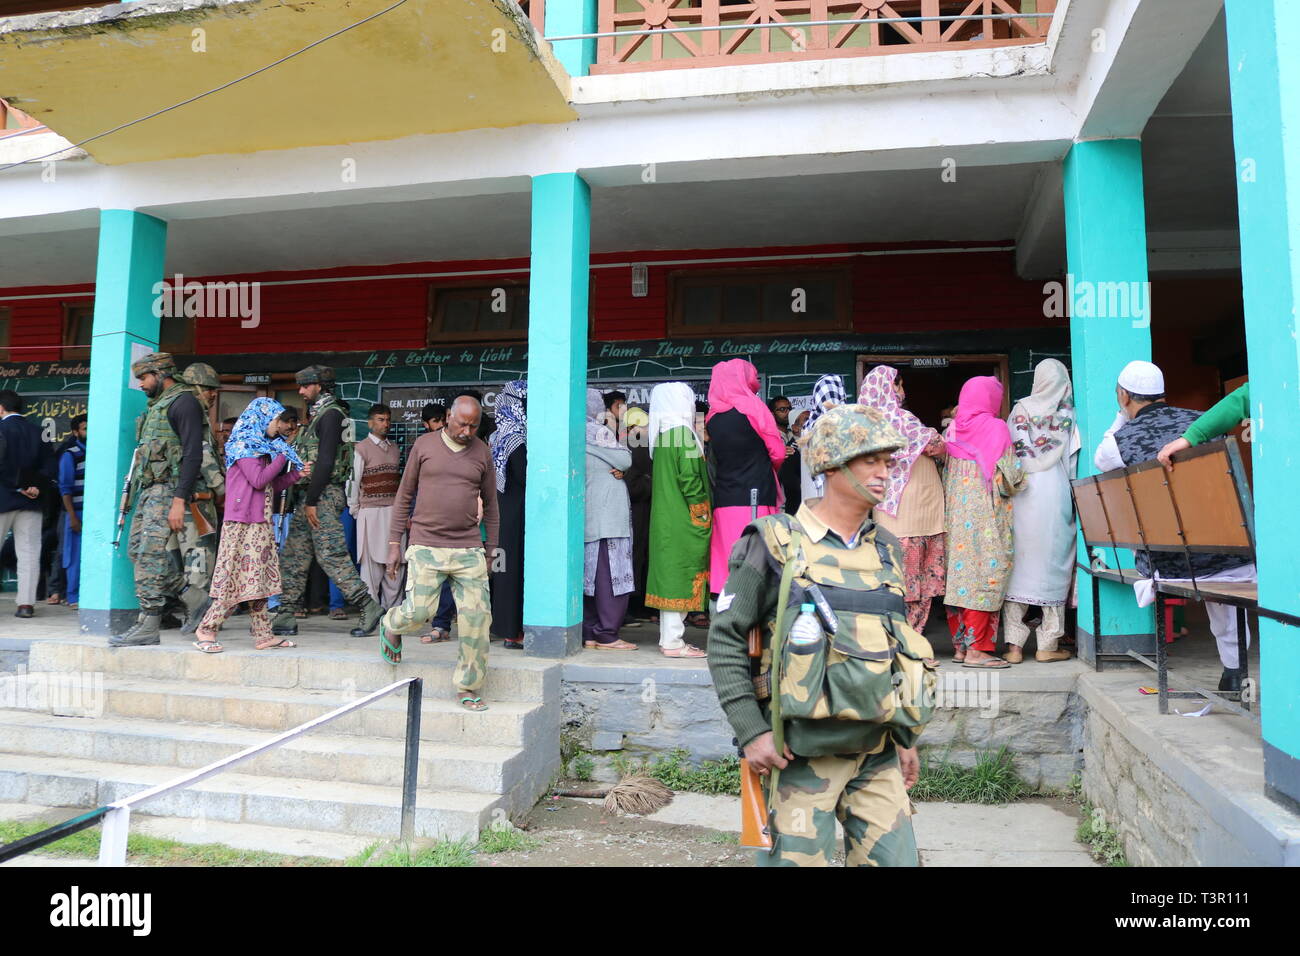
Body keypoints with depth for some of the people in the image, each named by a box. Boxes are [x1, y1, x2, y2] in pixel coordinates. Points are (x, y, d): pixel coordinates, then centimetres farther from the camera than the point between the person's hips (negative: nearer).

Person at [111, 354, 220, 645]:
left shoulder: (184, 401, -9)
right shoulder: (156, 405, 22)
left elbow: (193, 454, -18)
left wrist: (179, 500, -24)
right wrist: (136, 490, 20)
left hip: (169, 490, -10)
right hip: (149, 490, 10)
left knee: (151, 554, -11)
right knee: (137, 549, 7)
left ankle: (148, 625, -6)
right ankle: (192, 597, 12)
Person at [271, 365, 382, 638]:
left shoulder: (330, 414, -11)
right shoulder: (318, 414, 21)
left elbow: (325, 461, -19)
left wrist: (312, 501, -20)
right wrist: (305, 500, 15)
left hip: (323, 495, -10)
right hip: (311, 496, 10)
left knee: (332, 555, -11)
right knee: (293, 556, 10)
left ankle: (369, 606, -7)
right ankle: (285, 617, 15)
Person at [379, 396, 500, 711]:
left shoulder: (482, 452, 7)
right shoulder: (424, 445, 4)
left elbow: (491, 505, 14)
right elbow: (404, 495, 8)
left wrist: (491, 552, 13)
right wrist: (394, 544, 4)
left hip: (469, 549, 2)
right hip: (426, 546, -2)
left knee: (477, 616, -4)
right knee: (418, 611, -11)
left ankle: (467, 687, 11)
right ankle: (390, 627, 27)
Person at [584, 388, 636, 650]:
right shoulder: (598, 432, -9)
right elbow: (625, 460, -8)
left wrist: (614, 470, -1)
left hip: (585, 516, 8)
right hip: (607, 513, -8)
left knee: (589, 573, 9)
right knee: (610, 573, -5)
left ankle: (588, 633, 12)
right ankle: (607, 635, -4)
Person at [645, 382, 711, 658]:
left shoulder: (662, 436, 12)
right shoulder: (684, 434, -13)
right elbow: (690, 478, -19)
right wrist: (702, 512, -10)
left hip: (665, 519, 9)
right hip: (684, 520, -9)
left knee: (670, 573, 11)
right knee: (682, 573, -5)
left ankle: (668, 638, 17)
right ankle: (672, 642, -2)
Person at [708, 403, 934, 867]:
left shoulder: (887, 550, 10)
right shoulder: (778, 543, -8)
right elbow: (725, 638, -8)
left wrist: (906, 736, 18)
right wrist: (751, 731, -13)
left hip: (878, 755, 6)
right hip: (804, 753, -5)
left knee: (896, 857, 9)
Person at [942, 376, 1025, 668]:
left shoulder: (952, 429, 8)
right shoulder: (996, 428, -8)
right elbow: (1008, 476, -10)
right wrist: (1018, 480, 10)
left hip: (955, 512, 6)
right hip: (986, 512, -6)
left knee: (958, 572, 9)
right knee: (984, 576, -4)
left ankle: (959, 644, 14)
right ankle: (976, 648, -5)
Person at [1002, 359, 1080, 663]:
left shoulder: (1020, 409, 5)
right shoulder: (1068, 414, 3)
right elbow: (1073, 461, 1)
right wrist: (1071, 496, 11)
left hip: (1022, 493, 1)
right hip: (1056, 495, -1)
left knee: (1018, 567, 3)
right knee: (1053, 564, 6)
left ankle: (1014, 645, 2)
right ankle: (1048, 645, 8)